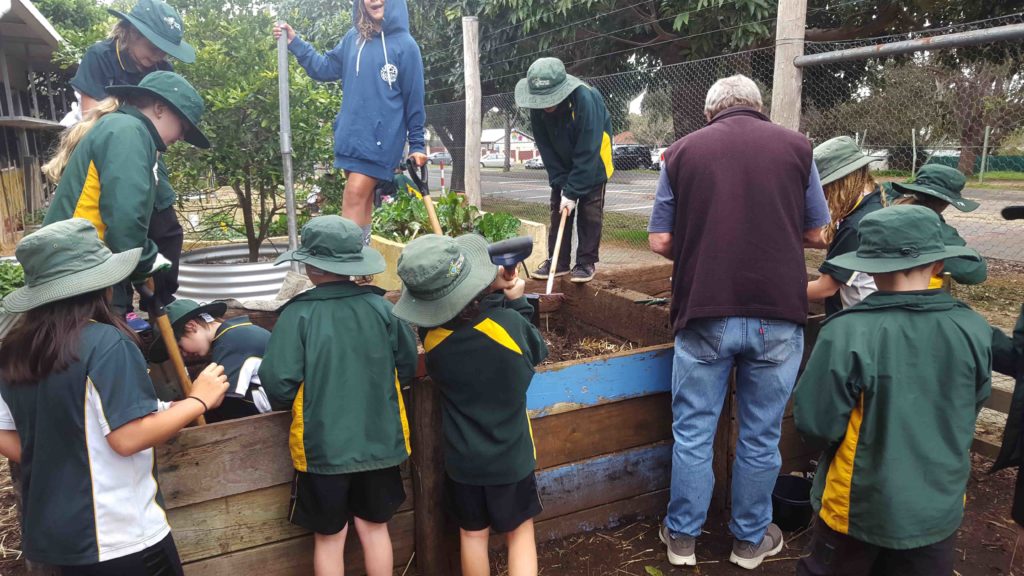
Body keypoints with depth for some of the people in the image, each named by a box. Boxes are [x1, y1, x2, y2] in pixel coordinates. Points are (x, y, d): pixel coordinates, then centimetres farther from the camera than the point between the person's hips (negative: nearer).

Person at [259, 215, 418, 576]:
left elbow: (278, 385, -17)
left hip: (324, 447, -2)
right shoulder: (380, 307, -8)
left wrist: (289, 404, 6)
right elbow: (408, 368, 0)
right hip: (380, 441, 3)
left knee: (330, 537, 15)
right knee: (374, 527, 20)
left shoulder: (298, 314, -16)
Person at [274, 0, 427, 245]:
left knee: (355, 196, -12)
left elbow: (414, 99, -3)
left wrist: (417, 144, -2)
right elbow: (326, 68, 18)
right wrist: (294, 43, 7)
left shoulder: (404, 45, -4)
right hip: (351, 135, 5)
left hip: (381, 137, -5)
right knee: (362, 198, 11)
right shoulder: (354, 38, 10)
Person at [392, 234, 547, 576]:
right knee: (520, 533, 17)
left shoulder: (431, 334, -17)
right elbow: (538, 352, -4)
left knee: (473, 535, 21)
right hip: (511, 457, -2)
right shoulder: (509, 324, -25)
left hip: (462, 459, 2)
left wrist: (492, 289, -10)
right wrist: (516, 300, -2)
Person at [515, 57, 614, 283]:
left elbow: (587, 152, -32)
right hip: (562, 164, 5)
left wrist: (573, 191, -29)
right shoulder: (538, 107, -20)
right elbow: (546, 148, -12)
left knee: (589, 212, -3)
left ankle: (587, 262, 6)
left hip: (593, 163, -4)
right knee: (558, 210, 2)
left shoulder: (585, 99, -35)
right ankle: (558, 261, 9)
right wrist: (561, 183, -17)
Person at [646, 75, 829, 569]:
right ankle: (750, 538, 31)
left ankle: (682, 537, 26)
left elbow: (660, 241, 1)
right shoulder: (795, 146, 3)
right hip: (778, 315, 1)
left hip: (704, 314, 0)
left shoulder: (682, 150, 3)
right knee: (761, 435, 14)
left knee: (693, 431, 13)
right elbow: (815, 234, 9)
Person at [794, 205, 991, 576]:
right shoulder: (974, 330, -12)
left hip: (861, 507, -3)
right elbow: (970, 411, 4)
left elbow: (815, 425, -19)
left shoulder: (847, 333, -26)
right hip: (941, 508, 3)